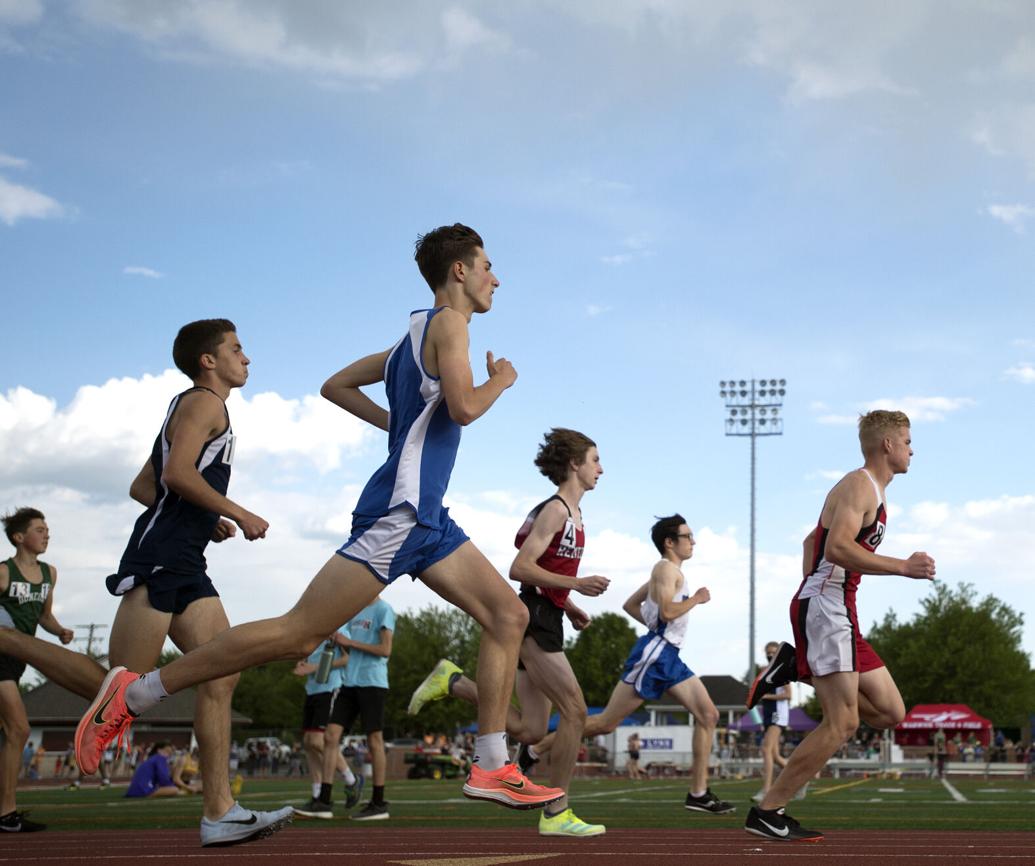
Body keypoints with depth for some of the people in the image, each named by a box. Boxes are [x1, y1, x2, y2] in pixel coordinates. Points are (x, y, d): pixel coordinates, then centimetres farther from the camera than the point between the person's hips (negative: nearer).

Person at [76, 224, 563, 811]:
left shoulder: (417, 335, 21)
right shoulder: (448, 322, -5)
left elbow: (337, 386, 26)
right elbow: (463, 407, -19)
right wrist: (500, 381, 0)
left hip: (426, 519, 10)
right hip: (398, 513, -10)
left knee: (510, 615, 5)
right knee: (300, 634, -11)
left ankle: (493, 768, 3)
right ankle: (137, 693, -5)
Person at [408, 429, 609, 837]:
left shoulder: (572, 513, 19)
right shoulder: (556, 510, -11)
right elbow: (520, 569, -19)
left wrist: (569, 606, 13)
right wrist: (577, 584, -22)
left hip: (544, 622, 10)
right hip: (534, 622, -10)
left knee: (530, 731, 4)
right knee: (575, 710, -10)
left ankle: (451, 682, 12)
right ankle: (557, 814, -4)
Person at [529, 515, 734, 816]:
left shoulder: (667, 572, 22)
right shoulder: (666, 568, -7)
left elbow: (629, 605, 27)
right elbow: (667, 611, -22)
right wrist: (696, 599, -7)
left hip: (668, 656, 10)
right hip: (654, 653, -10)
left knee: (708, 715, 0)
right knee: (606, 722, -9)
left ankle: (698, 793, 0)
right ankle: (533, 751, -2)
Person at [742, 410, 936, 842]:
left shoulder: (872, 492, 21)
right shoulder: (859, 485, -9)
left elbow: (812, 540, 31)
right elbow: (837, 549, -25)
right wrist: (903, 567, -26)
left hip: (840, 614, 10)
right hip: (824, 608, -10)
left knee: (890, 713, 7)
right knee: (842, 723, -12)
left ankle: (796, 669, 7)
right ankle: (766, 813, -7)